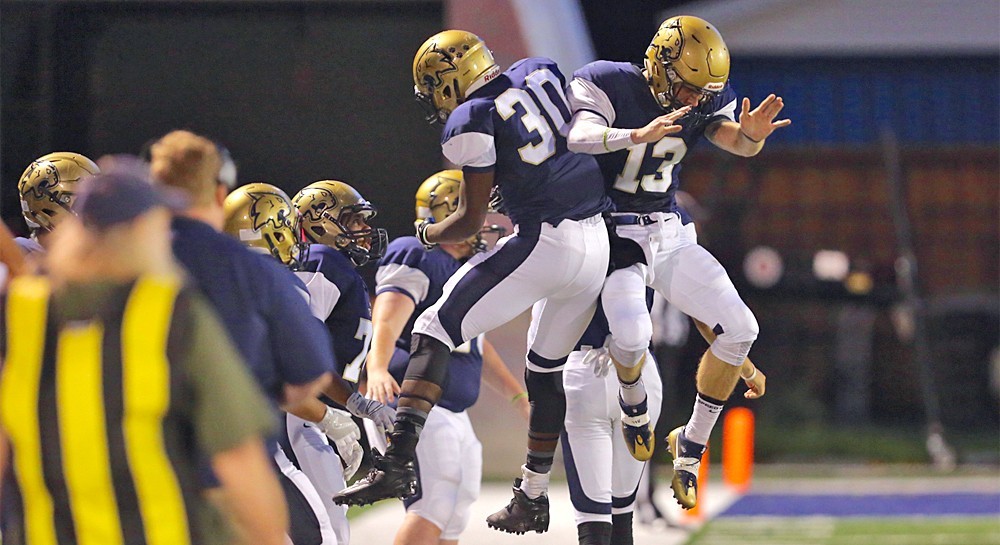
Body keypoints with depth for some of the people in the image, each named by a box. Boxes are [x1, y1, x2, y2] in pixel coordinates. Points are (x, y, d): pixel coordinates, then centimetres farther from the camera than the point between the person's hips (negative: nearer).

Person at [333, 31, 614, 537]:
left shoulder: (471, 123, -5)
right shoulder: (541, 72, 13)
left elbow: (471, 220, -2)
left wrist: (430, 233, 18)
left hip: (544, 244, -7)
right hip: (599, 244, 7)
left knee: (434, 333, -3)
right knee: (547, 367, 23)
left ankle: (396, 462, -18)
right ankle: (533, 496, 30)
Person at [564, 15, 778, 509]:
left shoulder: (704, 99, 2)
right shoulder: (608, 85, -15)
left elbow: (736, 142, -12)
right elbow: (579, 138, -32)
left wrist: (752, 133, -37)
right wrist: (640, 135, -49)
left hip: (667, 234, 6)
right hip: (611, 232, -6)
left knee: (739, 328, -8)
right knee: (632, 334, -30)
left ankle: (691, 445, 9)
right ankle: (633, 400, 8)